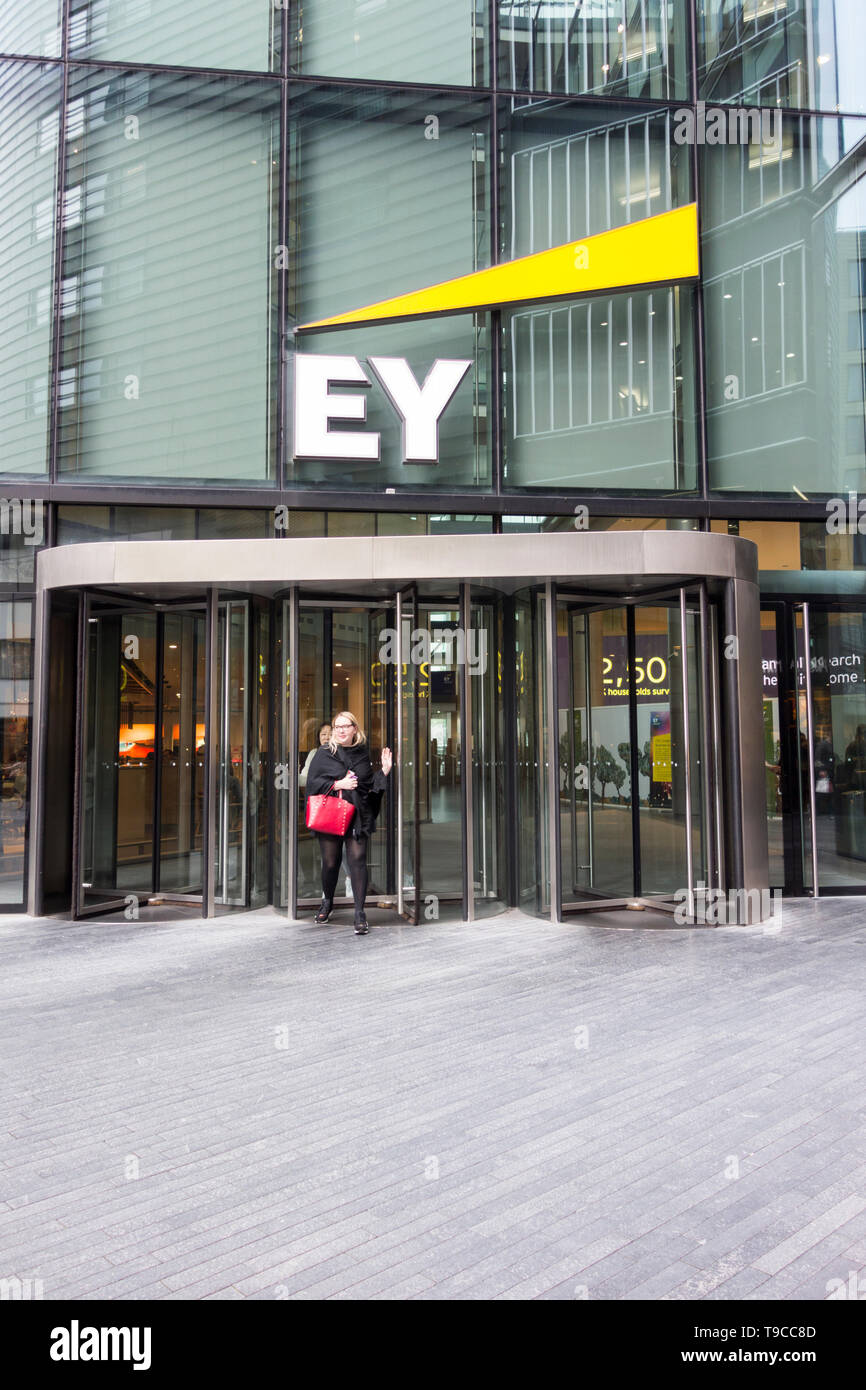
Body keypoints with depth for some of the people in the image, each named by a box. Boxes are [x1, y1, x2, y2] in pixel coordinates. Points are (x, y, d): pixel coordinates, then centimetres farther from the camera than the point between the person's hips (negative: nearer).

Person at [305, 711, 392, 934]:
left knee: (357, 860, -8)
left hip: (357, 816, 1)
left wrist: (384, 772, 0)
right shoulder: (324, 753, 4)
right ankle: (327, 902, 32)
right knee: (330, 863, 7)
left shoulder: (362, 754, 11)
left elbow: (369, 786, 14)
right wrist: (338, 784, -12)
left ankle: (360, 913, -5)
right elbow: (312, 782, -3)